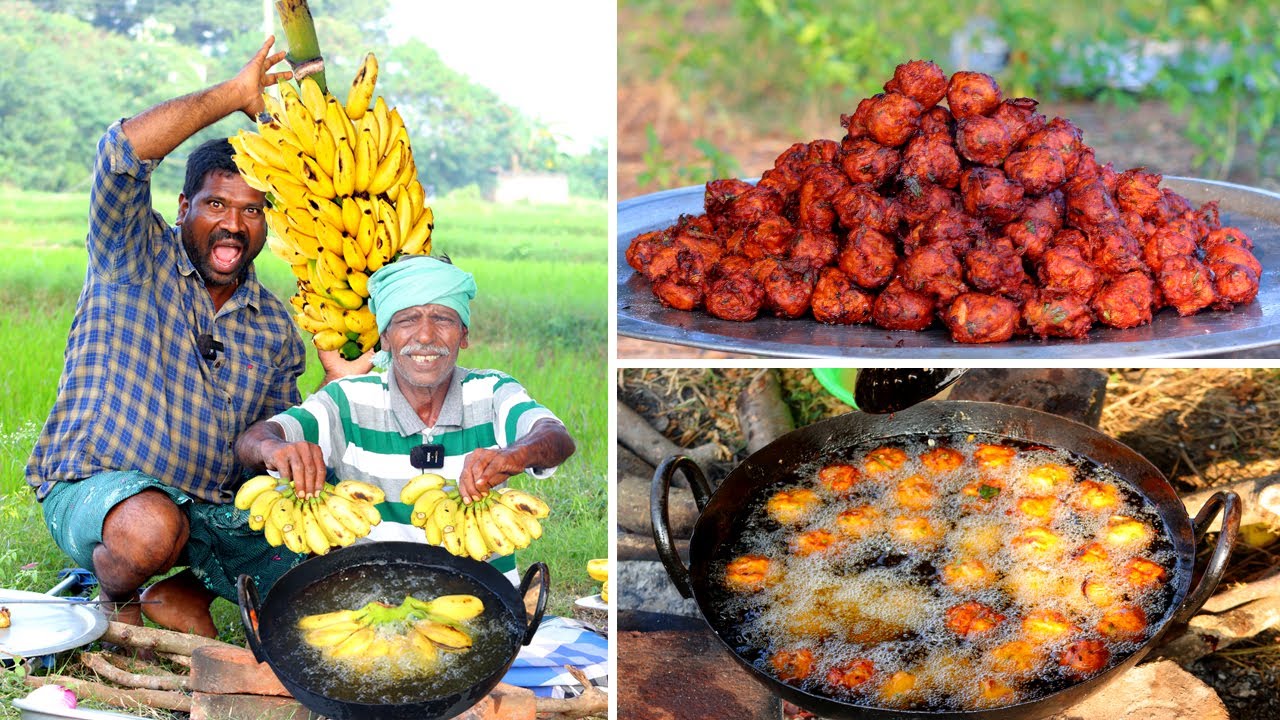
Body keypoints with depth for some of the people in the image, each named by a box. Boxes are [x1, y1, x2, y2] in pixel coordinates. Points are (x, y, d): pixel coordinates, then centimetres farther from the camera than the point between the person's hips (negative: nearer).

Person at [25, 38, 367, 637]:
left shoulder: (275, 327, 8)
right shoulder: (136, 259, -5)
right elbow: (123, 151, -23)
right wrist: (235, 95, -17)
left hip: (216, 509, 5)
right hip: (96, 485, -5)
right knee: (152, 529, -38)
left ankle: (183, 593, 13)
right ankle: (118, 597, -2)